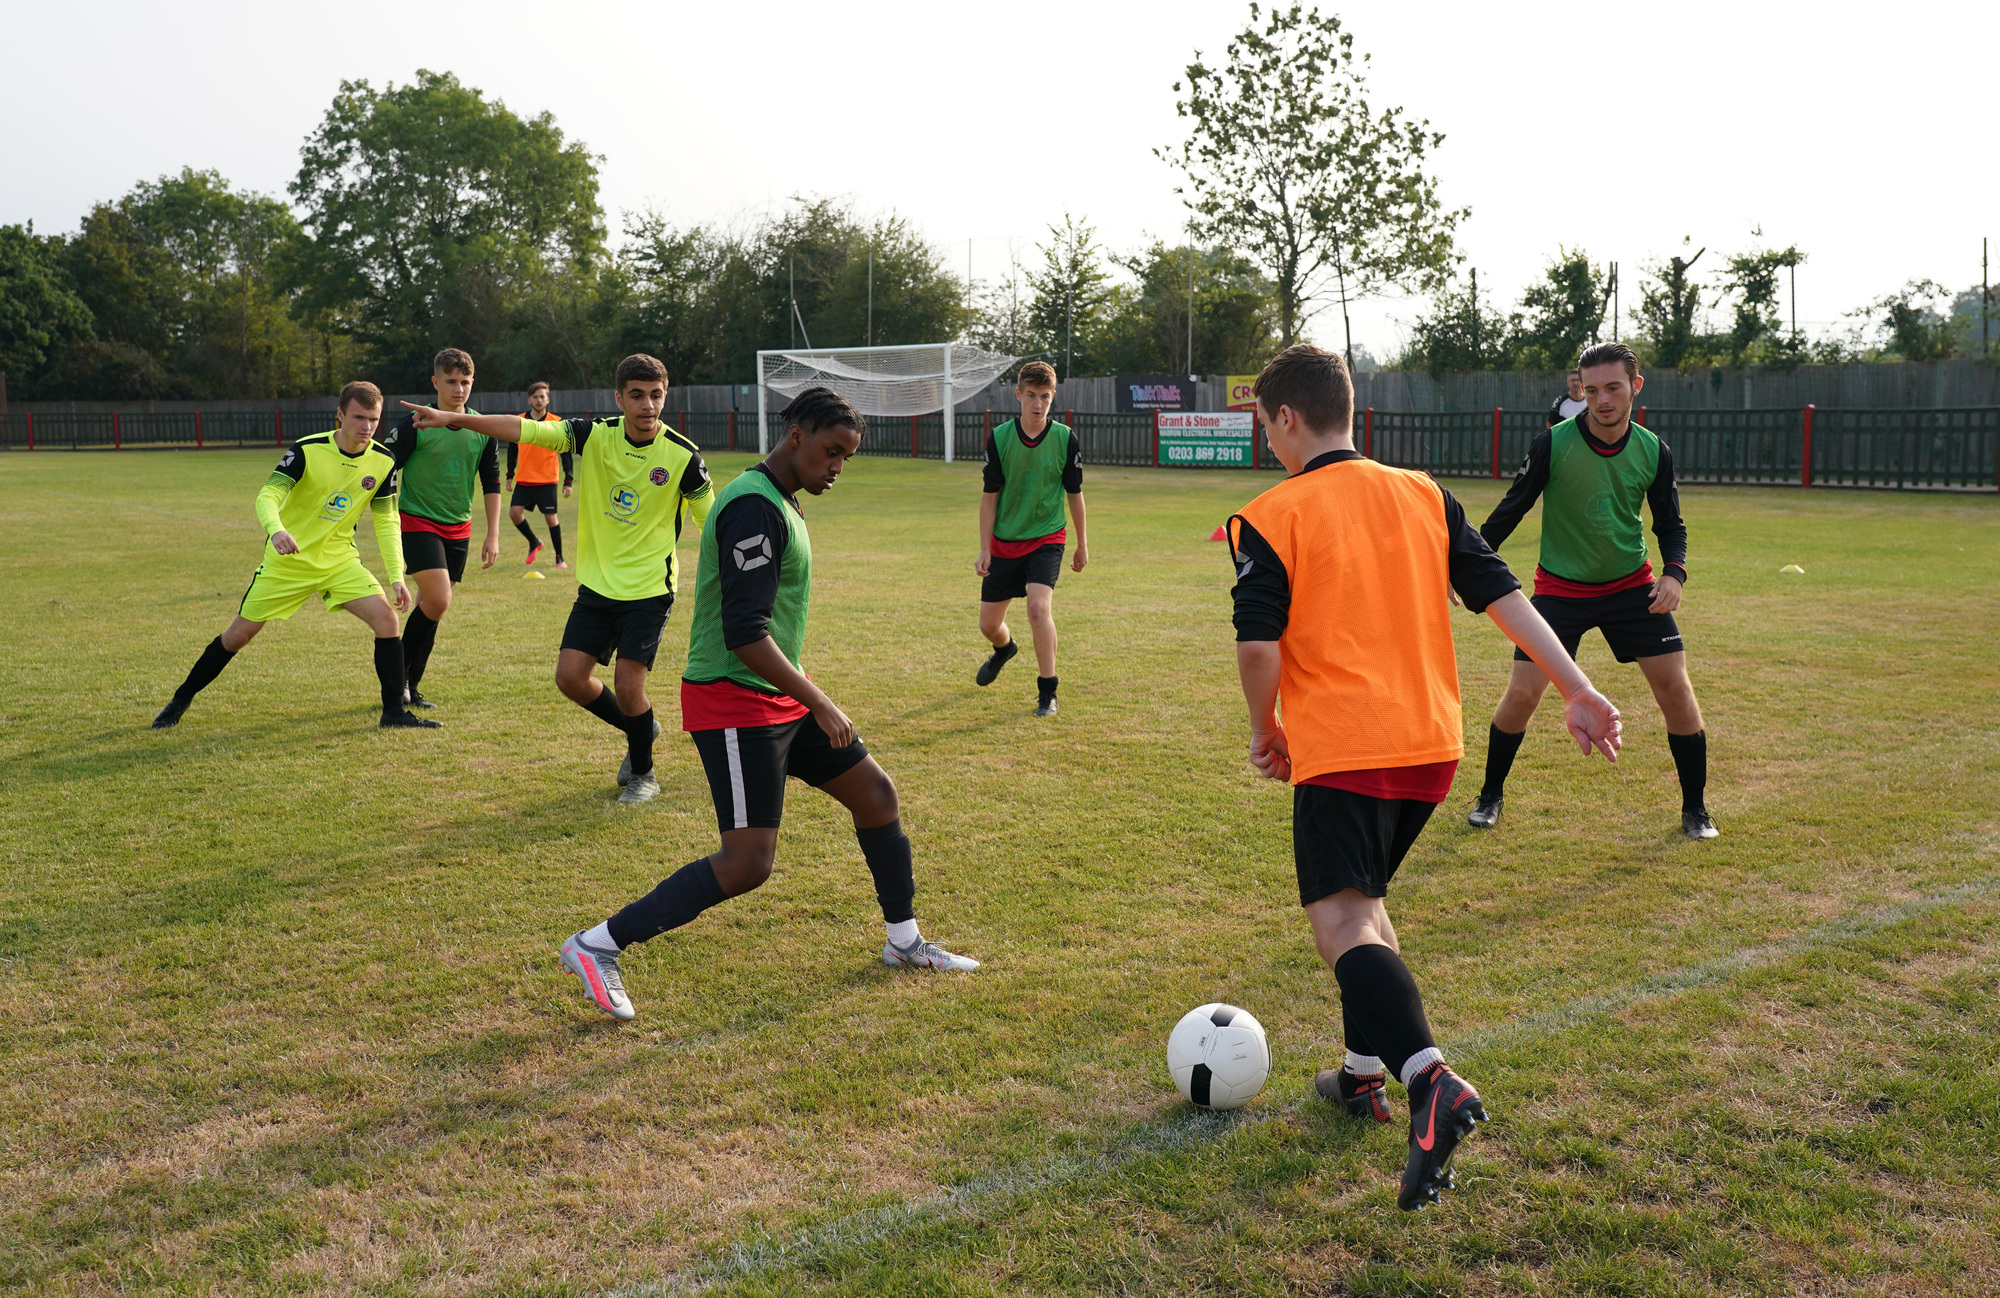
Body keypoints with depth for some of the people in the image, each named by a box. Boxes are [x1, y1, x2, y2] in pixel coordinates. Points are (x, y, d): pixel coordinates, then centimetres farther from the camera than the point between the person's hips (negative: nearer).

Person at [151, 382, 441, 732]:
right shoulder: (307, 451, -19)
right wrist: (276, 529, -49)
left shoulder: (383, 462, -8)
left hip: (340, 559, 3)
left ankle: (394, 712, -8)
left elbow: (387, 521, 1)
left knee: (385, 617, -19)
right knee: (240, 634, 4)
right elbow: (267, 496, -26)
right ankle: (180, 701, 26)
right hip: (288, 559, -2)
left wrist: (397, 576, -7)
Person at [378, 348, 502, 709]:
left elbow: (492, 484, 9)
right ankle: (398, 673, 1)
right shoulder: (414, 425, -11)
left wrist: (493, 535, 6)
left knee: (431, 605, 9)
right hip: (417, 521, -5)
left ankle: (410, 686, 19)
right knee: (438, 601, -18)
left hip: (458, 528, 5)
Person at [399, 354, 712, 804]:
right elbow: (526, 429, -14)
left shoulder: (682, 455, -13)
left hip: (650, 589, -4)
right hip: (597, 584, 4)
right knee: (571, 677, -2)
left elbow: (713, 522, -2)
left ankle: (643, 772, 16)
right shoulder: (594, 435, -7)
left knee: (627, 684, -11)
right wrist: (453, 418, -23)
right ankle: (640, 730, 28)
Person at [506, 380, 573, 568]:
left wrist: (568, 480, -7)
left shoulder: (557, 423, -4)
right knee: (514, 511, -9)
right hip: (523, 480, 3)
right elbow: (512, 448, 15)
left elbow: (566, 453, -2)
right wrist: (510, 474, 13)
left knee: (551, 517, -3)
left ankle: (560, 558, 11)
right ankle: (534, 542, 17)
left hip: (547, 481, -3)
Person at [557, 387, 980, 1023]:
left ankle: (904, 941, 29)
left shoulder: (782, 502, 14)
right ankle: (597, 946, -4)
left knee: (876, 793, 14)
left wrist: (807, 692, 25)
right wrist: (820, 704, -21)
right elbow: (744, 634, -25)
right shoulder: (754, 506, -19)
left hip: (778, 698, 10)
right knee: (746, 863, -12)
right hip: (735, 702, -10)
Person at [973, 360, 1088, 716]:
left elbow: (1075, 494, 3)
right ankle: (1004, 648, 49)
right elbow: (989, 496, -3)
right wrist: (984, 550, -5)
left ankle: (1048, 692, -12)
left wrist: (1082, 545, 10)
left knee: (1039, 607, -25)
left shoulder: (1066, 439, -8)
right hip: (1004, 542, 2)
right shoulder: (999, 438, -8)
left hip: (1047, 539, -2)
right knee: (988, 625, 9)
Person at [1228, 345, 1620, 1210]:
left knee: (1341, 923, -12)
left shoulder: (1270, 518, -4)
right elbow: (1501, 595, 6)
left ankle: (1432, 1082, -33)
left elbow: (1257, 644, -11)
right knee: (1365, 898, 24)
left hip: (1340, 750, -7)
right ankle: (1365, 1073, 29)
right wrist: (1576, 690, 6)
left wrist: (1266, 730, 6)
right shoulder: (1423, 496, 11)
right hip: (1432, 746, 7)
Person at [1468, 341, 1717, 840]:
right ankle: (1491, 795, 16)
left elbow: (1670, 524, 5)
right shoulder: (1553, 444, -16)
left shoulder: (1654, 452, -7)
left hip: (1631, 585, 2)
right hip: (1559, 587, -2)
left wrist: (1674, 572, -14)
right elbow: (1511, 509, -5)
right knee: (1522, 693, -8)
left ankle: (1695, 808, 13)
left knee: (1674, 686, -4)